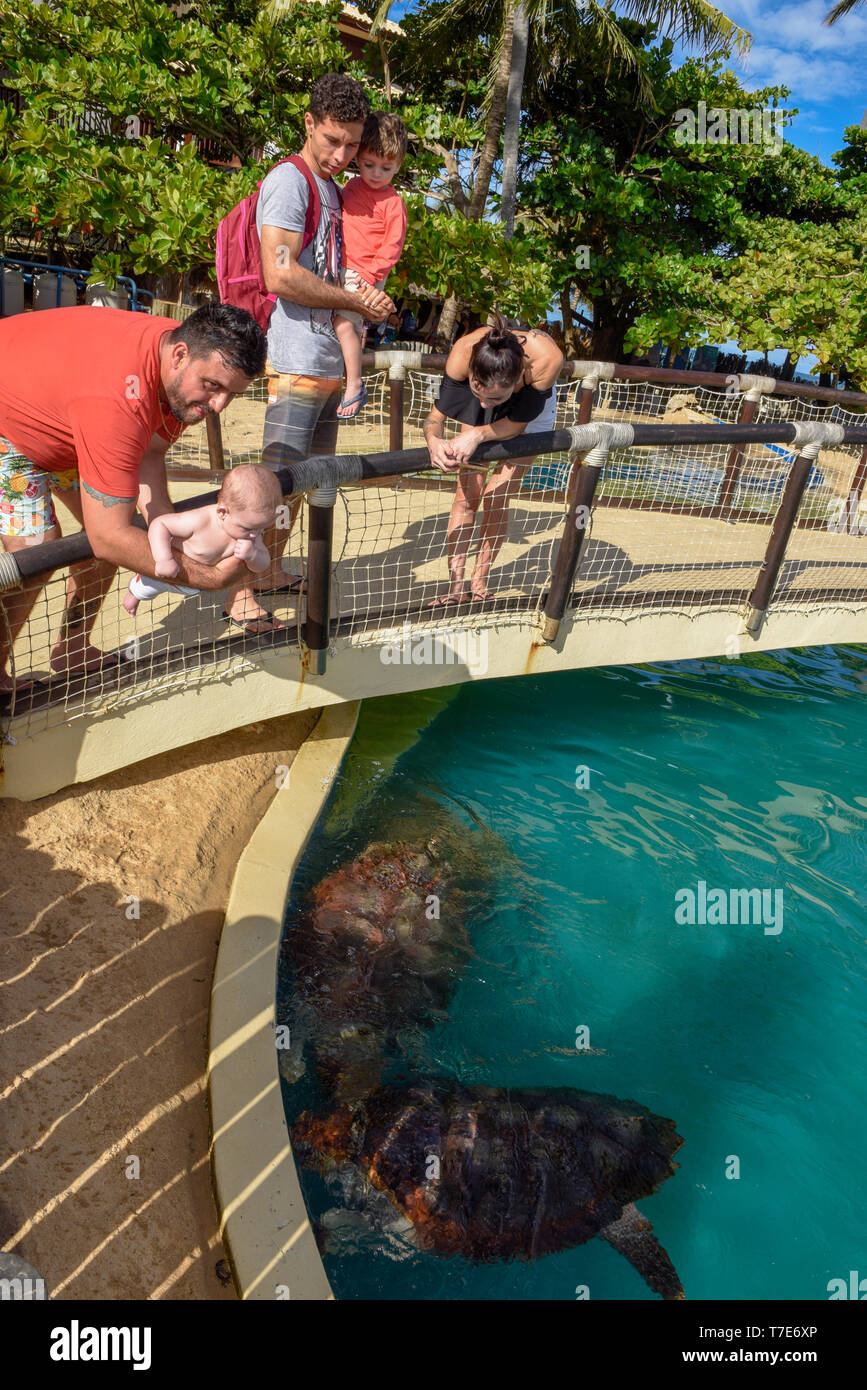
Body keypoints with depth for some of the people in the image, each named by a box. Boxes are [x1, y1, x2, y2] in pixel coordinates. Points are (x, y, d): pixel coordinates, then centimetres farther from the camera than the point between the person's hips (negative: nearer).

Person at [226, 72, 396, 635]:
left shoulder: (333, 188, 22)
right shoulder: (289, 181, -6)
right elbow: (281, 276, -18)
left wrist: (366, 303, 7)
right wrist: (358, 300, -10)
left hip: (331, 361, 9)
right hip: (297, 362, -9)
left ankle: (271, 571, 25)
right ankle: (242, 591, -1)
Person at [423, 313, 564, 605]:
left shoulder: (546, 360, -43)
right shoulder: (464, 352, -39)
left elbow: (516, 423, -29)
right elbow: (437, 414, -28)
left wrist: (478, 434, -46)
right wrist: (434, 441, -50)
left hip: (531, 405, -1)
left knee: (496, 498, -6)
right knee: (467, 491, -5)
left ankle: (479, 581, 12)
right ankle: (455, 587, 1)